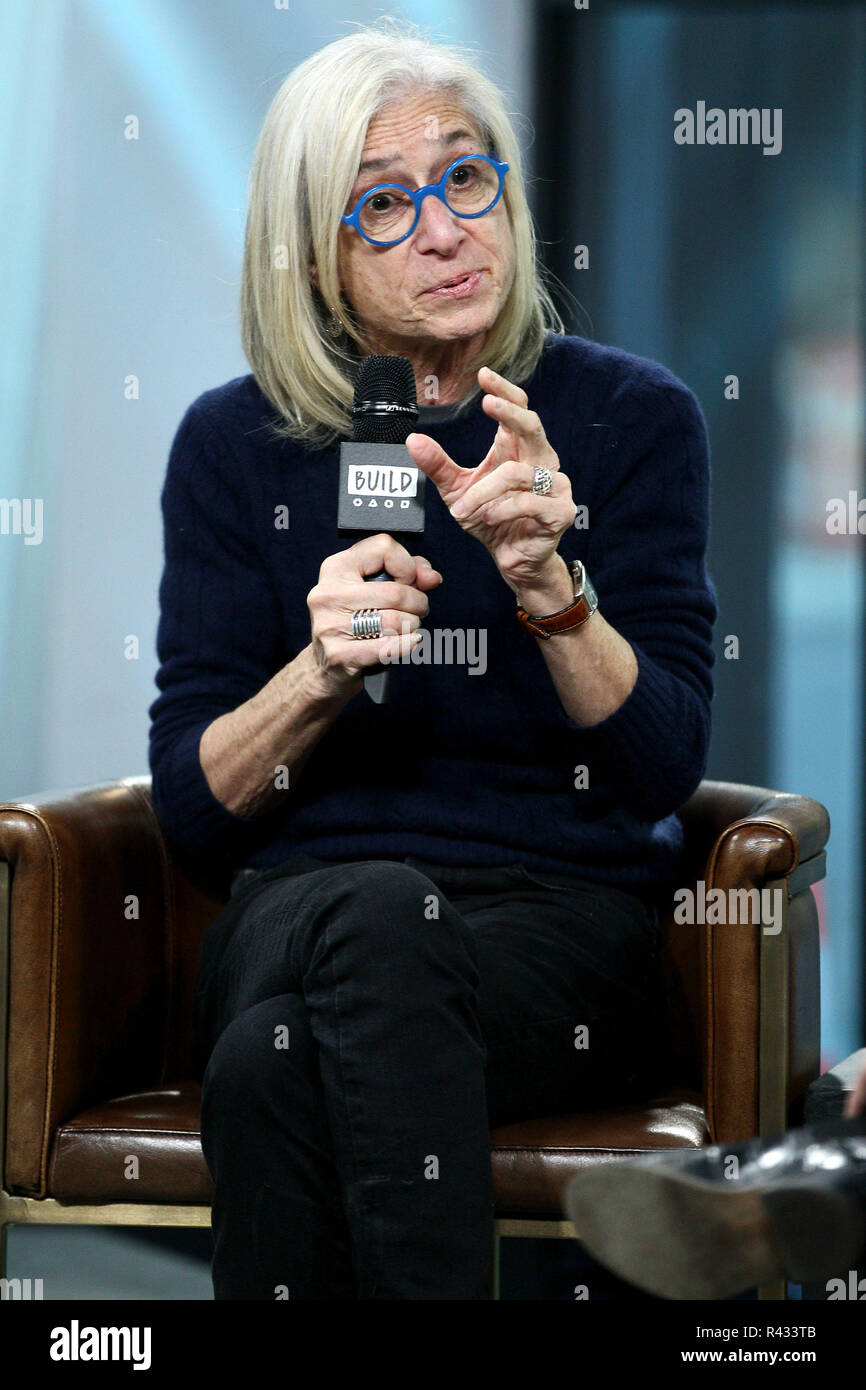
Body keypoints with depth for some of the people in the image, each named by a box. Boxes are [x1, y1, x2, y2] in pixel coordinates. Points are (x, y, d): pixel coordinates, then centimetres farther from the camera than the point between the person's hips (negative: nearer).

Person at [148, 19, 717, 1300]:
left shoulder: (630, 416, 5)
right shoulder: (236, 444, 8)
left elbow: (662, 769, -3)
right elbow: (192, 807, 5)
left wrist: (546, 581, -20)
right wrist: (317, 674, -15)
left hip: (562, 920, -2)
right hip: (297, 908, 2)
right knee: (371, 904, -37)